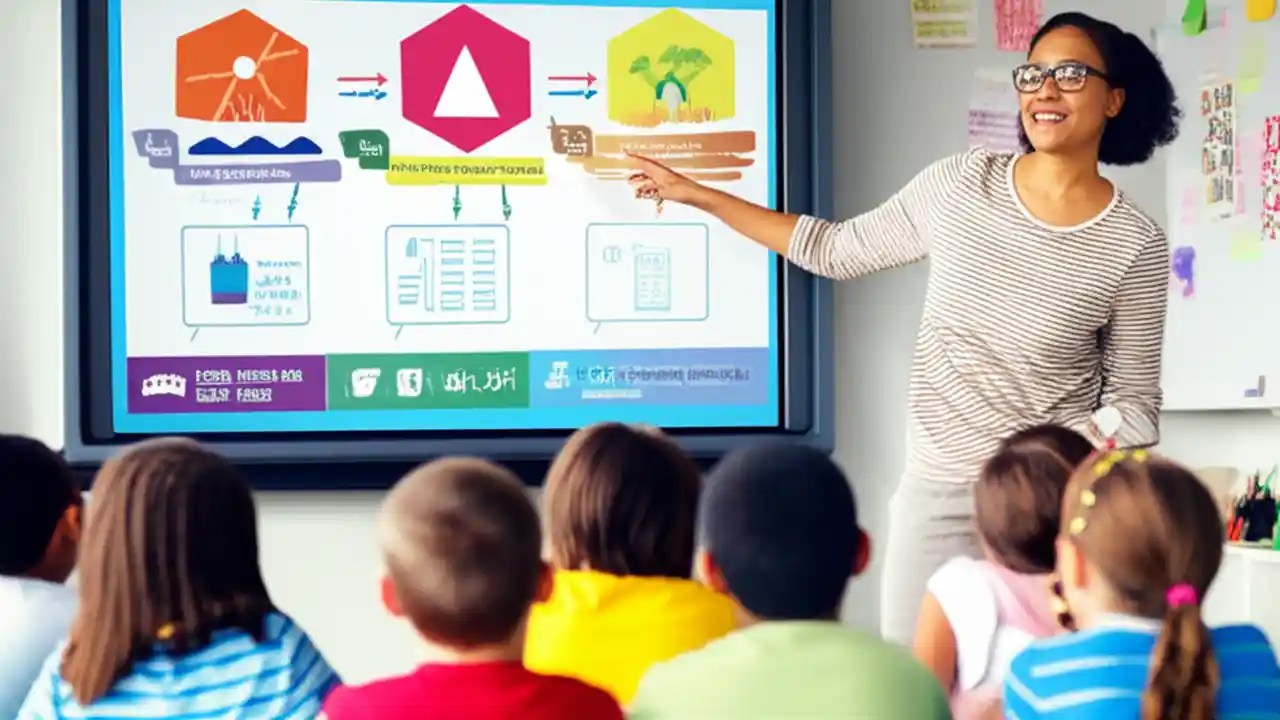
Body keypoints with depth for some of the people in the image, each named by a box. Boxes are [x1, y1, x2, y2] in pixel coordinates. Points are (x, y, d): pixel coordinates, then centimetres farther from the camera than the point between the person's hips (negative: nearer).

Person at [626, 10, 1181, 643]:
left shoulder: (1135, 245, -7)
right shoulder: (958, 185, 0)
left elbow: (1134, 400, -1)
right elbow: (837, 251, 12)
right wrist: (698, 195, 13)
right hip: (935, 491, 2)